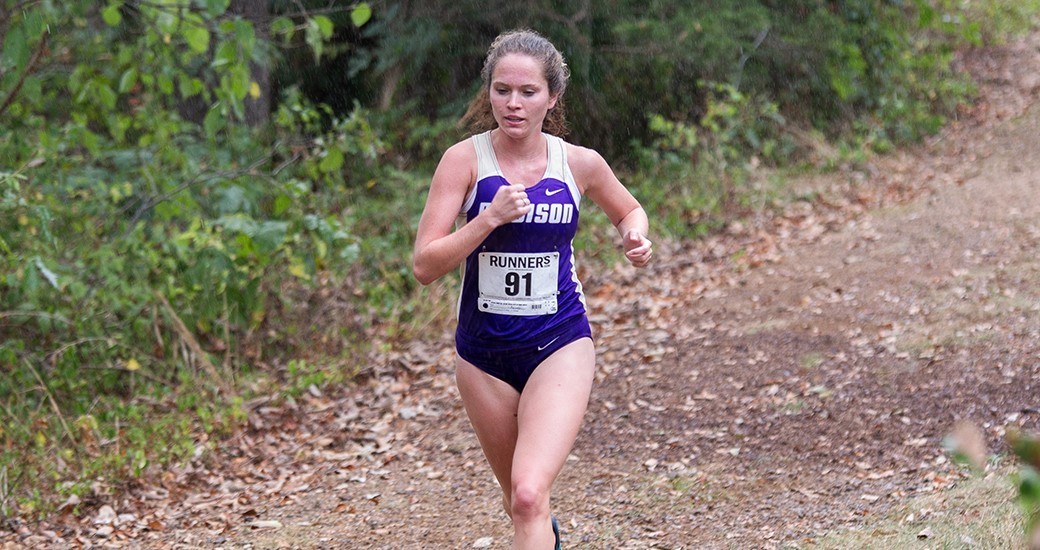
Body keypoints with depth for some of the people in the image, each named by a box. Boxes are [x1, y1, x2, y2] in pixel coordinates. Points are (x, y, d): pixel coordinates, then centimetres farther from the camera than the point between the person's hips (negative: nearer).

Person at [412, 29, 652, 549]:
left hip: (560, 344, -1)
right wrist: (491, 217, -26)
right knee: (519, 500, 18)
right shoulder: (465, 160, -9)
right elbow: (425, 264, -14)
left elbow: (629, 210, 18)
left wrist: (636, 237, -5)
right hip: (482, 350, 1)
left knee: (529, 493, -22)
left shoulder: (579, 164, -4)